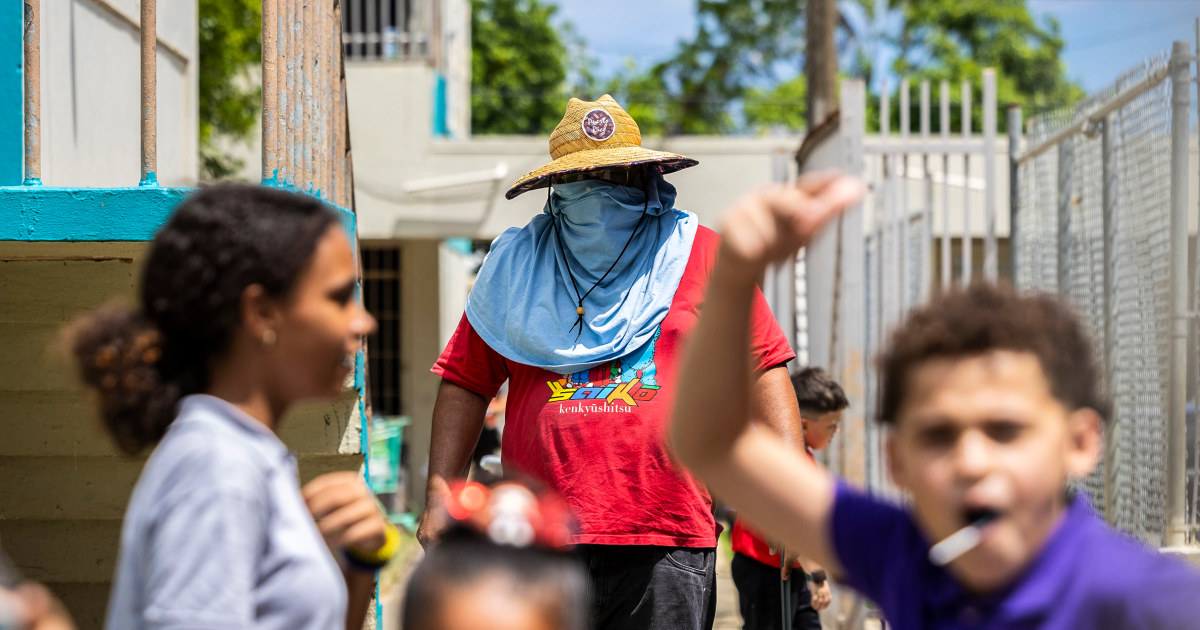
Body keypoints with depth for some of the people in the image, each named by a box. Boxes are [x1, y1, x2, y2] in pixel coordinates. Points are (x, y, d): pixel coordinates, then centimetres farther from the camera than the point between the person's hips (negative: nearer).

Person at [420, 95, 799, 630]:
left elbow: (763, 365, 5)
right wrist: (440, 492, 6)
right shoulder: (515, 265, 13)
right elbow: (466, 380, 15)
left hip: (666, 544, -1)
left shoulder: (698, 255, 9)